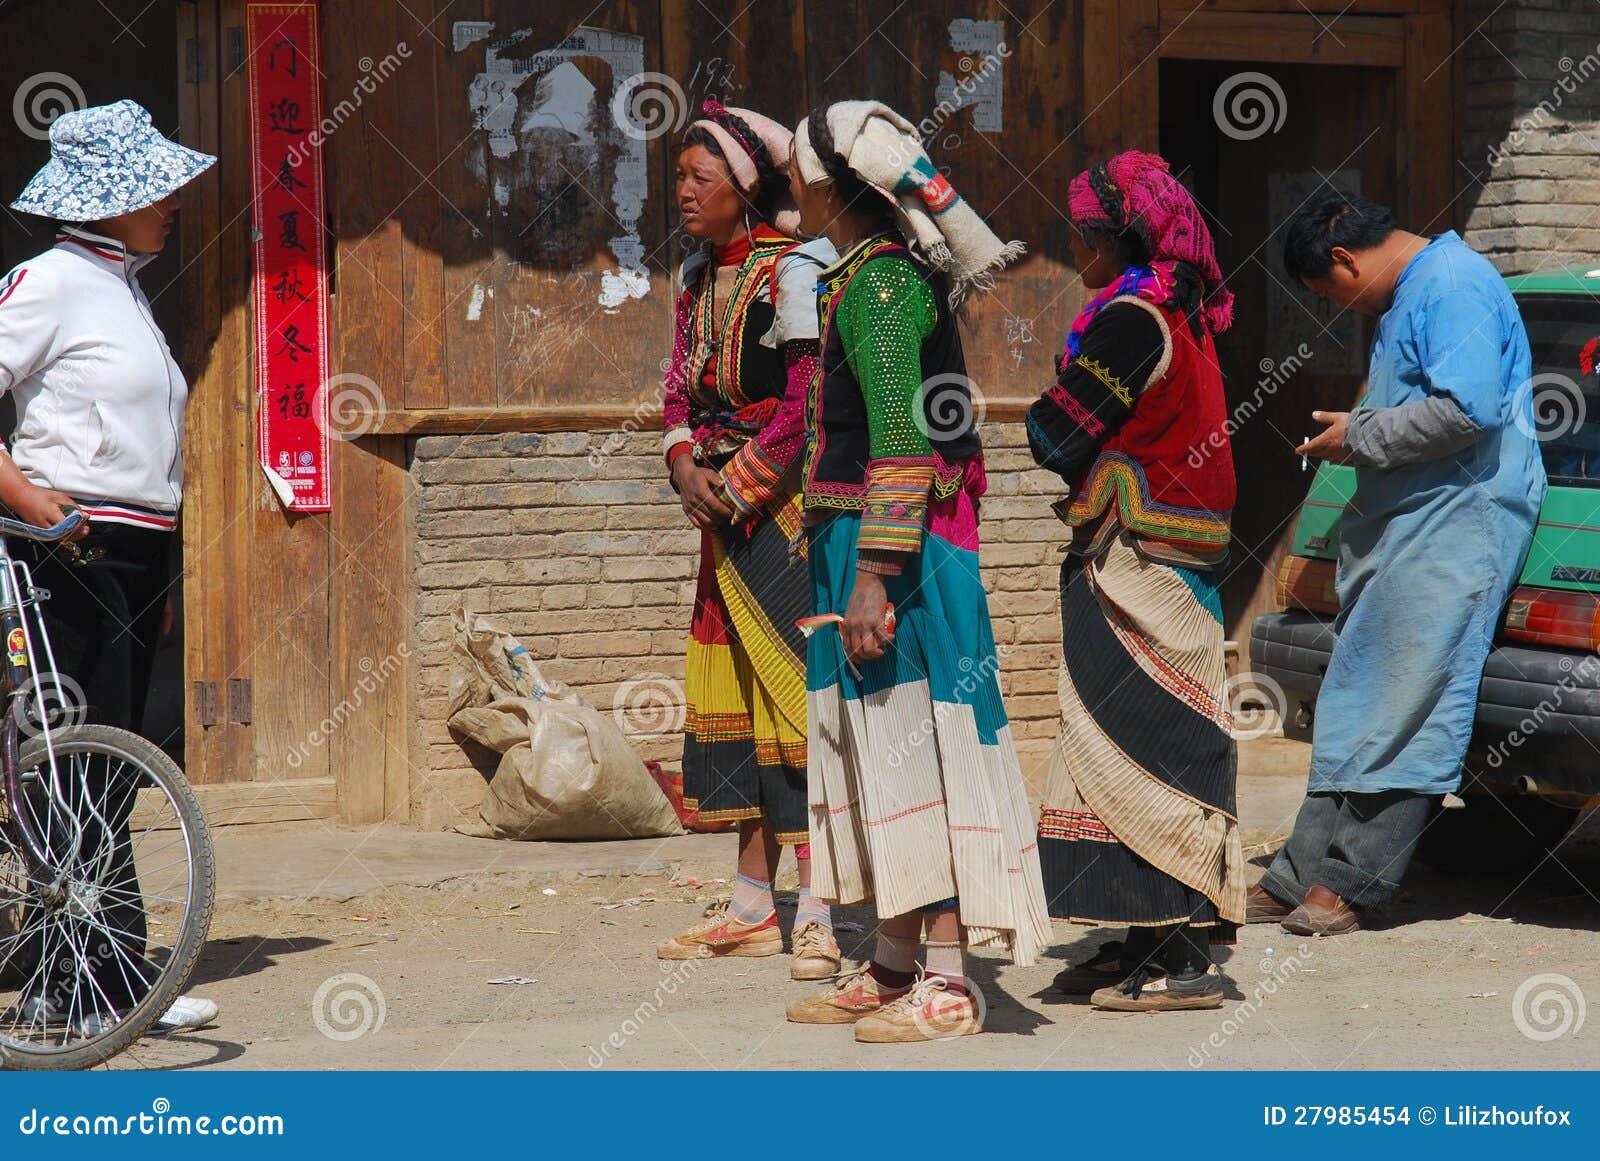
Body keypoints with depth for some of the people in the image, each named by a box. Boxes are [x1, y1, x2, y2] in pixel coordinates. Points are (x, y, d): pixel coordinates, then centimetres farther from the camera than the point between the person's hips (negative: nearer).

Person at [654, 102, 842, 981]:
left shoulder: (792, 274, -12)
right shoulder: (698, 277, 13)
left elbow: (806, 406, -16)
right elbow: (680, 389, 15)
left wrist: (738, 486, -13)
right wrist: (687, 468, -4)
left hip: (788, 508, -8)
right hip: (726, 513, 8)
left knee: (796, 689, -10)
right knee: (732, 688, 9)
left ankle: (818, 912, -9)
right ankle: (752, 906, 16)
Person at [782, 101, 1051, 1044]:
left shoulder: (879, 283, -15)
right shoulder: (880, 276, 15)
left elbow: (902, 441, -22)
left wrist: (872, 576, -25)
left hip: (896, 551, -10)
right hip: (860, 546, 10)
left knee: (916, 745, -8)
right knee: (878, 747, 14)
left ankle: (950, 983, -5)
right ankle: (895, 965, 22)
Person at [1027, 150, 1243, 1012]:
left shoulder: (1132, 318, -15)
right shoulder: (1177, 313, 15)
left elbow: (1057, 433, -14)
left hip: (1136, 567, -10)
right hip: (1167, 561, 10)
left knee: (1147, 750, -8)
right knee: (1151, 748, 12)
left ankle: (1179, 961, -8)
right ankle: (1154, 941, 16)